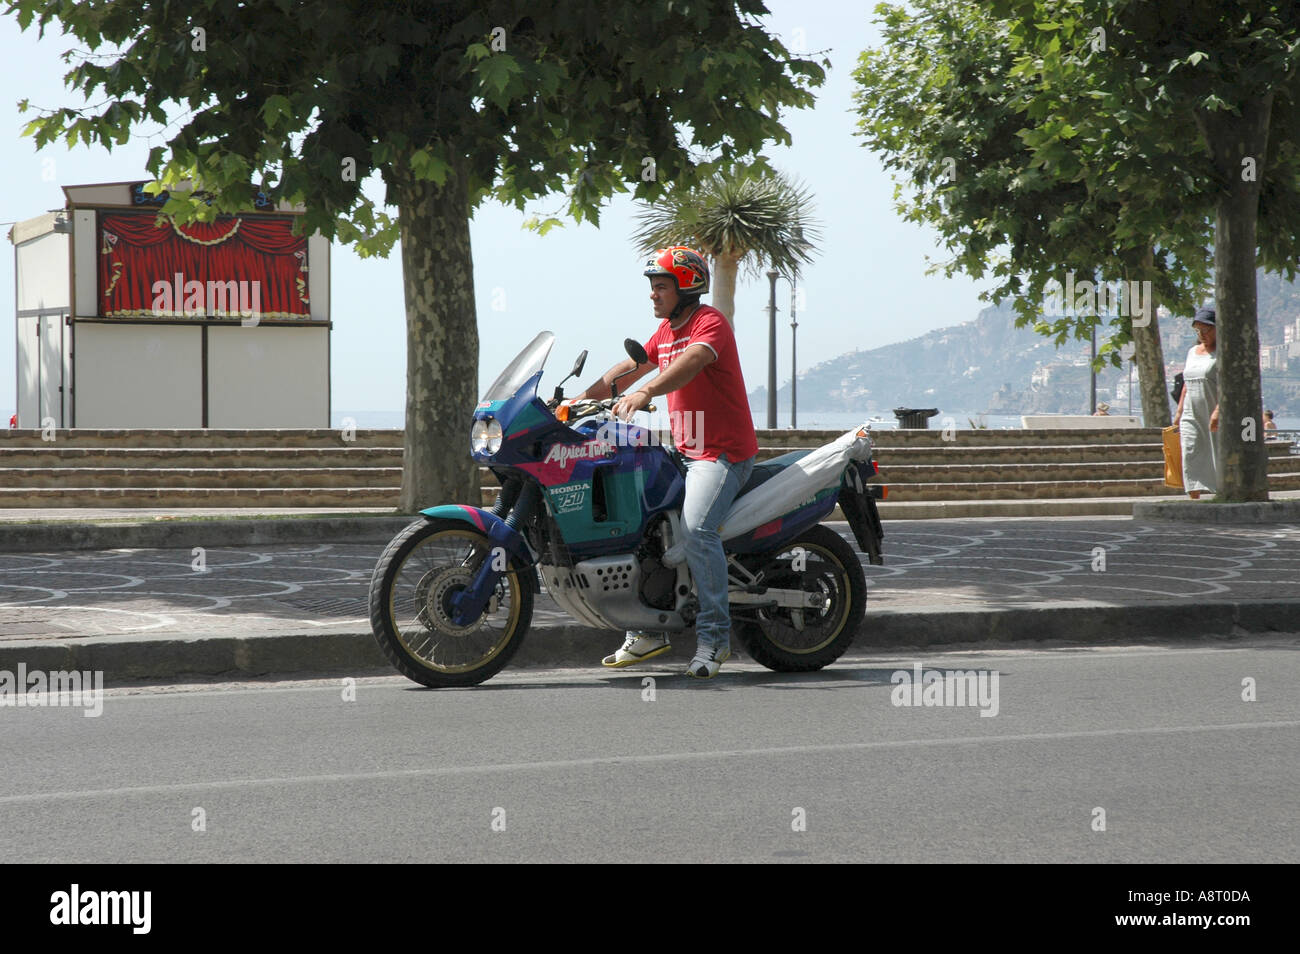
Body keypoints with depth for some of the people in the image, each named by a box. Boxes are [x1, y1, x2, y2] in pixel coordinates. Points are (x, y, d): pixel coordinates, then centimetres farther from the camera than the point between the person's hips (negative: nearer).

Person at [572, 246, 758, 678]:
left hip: (724, 452, -10)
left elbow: (692, 361, -31)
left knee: (696, 528, -29)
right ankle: (648, 630, 14)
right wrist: (581, 398, 6)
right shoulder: (666, 330, 17)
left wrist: (645, 392, -47)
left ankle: (714, 637, -19)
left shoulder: (710, 321, -12)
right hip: (683, 450, 10)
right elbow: (629, 367, 19)